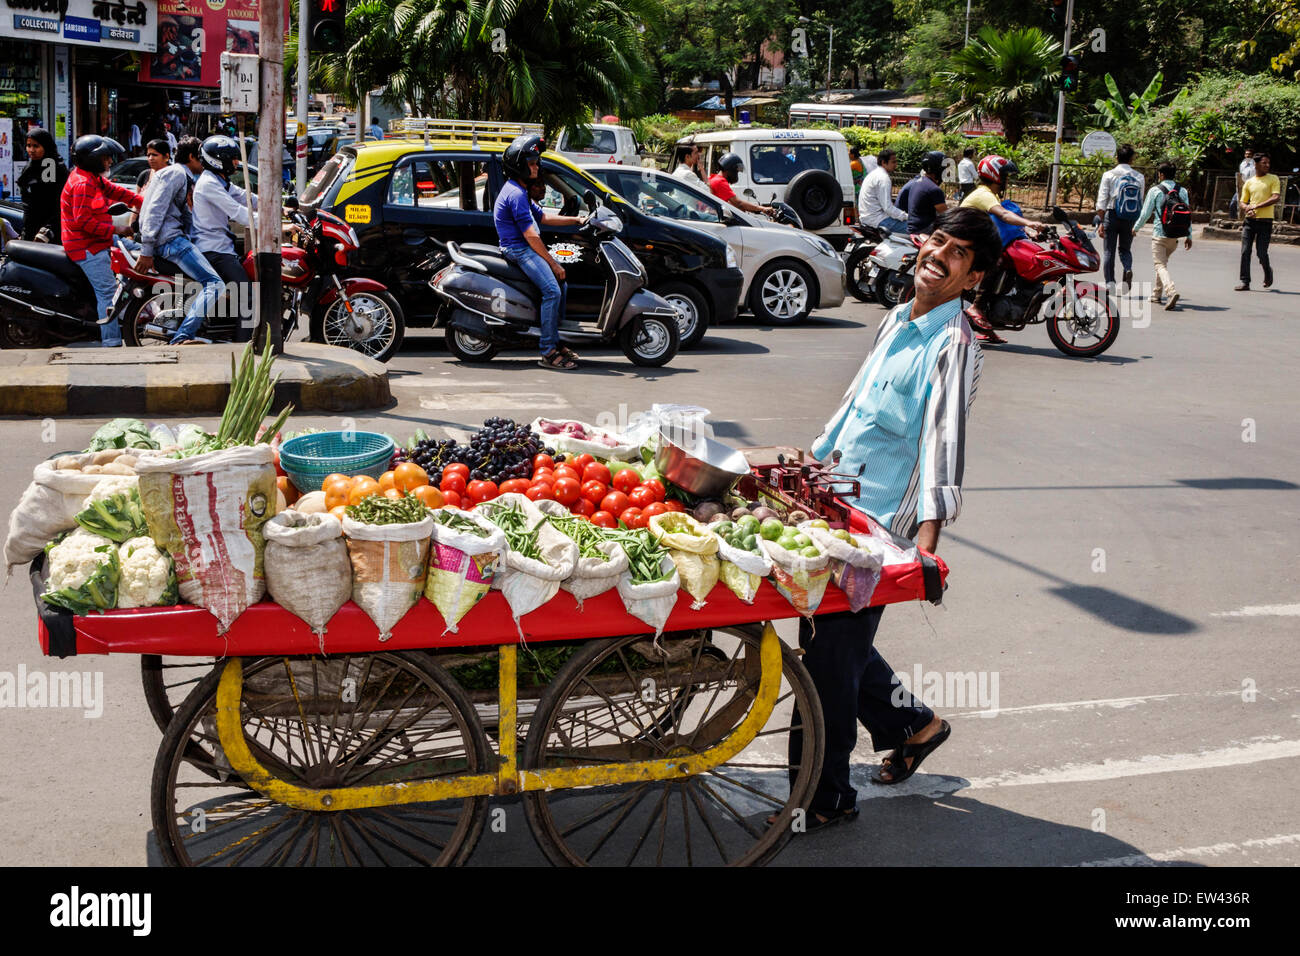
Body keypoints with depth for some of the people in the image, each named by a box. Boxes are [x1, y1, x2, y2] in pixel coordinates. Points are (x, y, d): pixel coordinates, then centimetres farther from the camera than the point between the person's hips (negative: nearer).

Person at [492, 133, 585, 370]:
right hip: (518, 250, -11)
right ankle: (548, 352, -24)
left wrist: (576, 220, 19)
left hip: (525, 249, 11)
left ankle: (555, 341, 17)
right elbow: (531, 235, -20)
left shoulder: (519, 191, 18)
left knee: (561, 284, 15)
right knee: (552, 290, -23)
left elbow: (543, 217, 25)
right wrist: (553, 264, -15)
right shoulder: (516, 194, -16)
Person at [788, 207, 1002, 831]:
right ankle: (912, 724, 38)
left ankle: (826, 796, 12)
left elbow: (944, 433, -25)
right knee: (825, 635, 17)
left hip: (880, 522, -8)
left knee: (832, 651, -3)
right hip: (839, 502, 8)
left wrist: (930, 527, -35)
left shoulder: (954, 343, -13)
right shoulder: (898, 319, 12)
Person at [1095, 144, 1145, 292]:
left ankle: (1110, 283, 2)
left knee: (1109, 251, 6)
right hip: (1130, 218, 2)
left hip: (1112, 215, -2)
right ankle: (1128, 269, -13)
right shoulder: (1139, 177, 3)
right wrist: (1137, 225, 12)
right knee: (1125, 249, 15)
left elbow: (1102, 201, -8)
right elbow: (1140, 203, 4)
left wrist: (1101, 222, -6)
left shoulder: (1109, 175, -4)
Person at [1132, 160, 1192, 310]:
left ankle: (1172, 291, -30)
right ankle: (1156, 295, 29)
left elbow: (1145, 213, -4)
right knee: (1163, 262, 21)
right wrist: (1188, 235, 11)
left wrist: (1136, 227, 12)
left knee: (1160, 265, -6)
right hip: (1175, 235, 5)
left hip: (1159, 234, -5)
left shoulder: (1155, 190, -7)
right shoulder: (1182, 191, 6)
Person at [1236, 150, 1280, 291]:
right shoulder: (1249, 182, 12)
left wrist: (1256, 206, -15)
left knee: (1261, 253, -5)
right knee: (1245, 252, -4)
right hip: (1249, 221, 3)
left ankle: (1268, 271, 26)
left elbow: (1276, 198, -10)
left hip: (1265, 220, -3)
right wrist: (1247, 209, -8)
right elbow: (1243, 202, 16)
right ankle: (1245, 282, 0)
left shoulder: (1273, 179, 2)